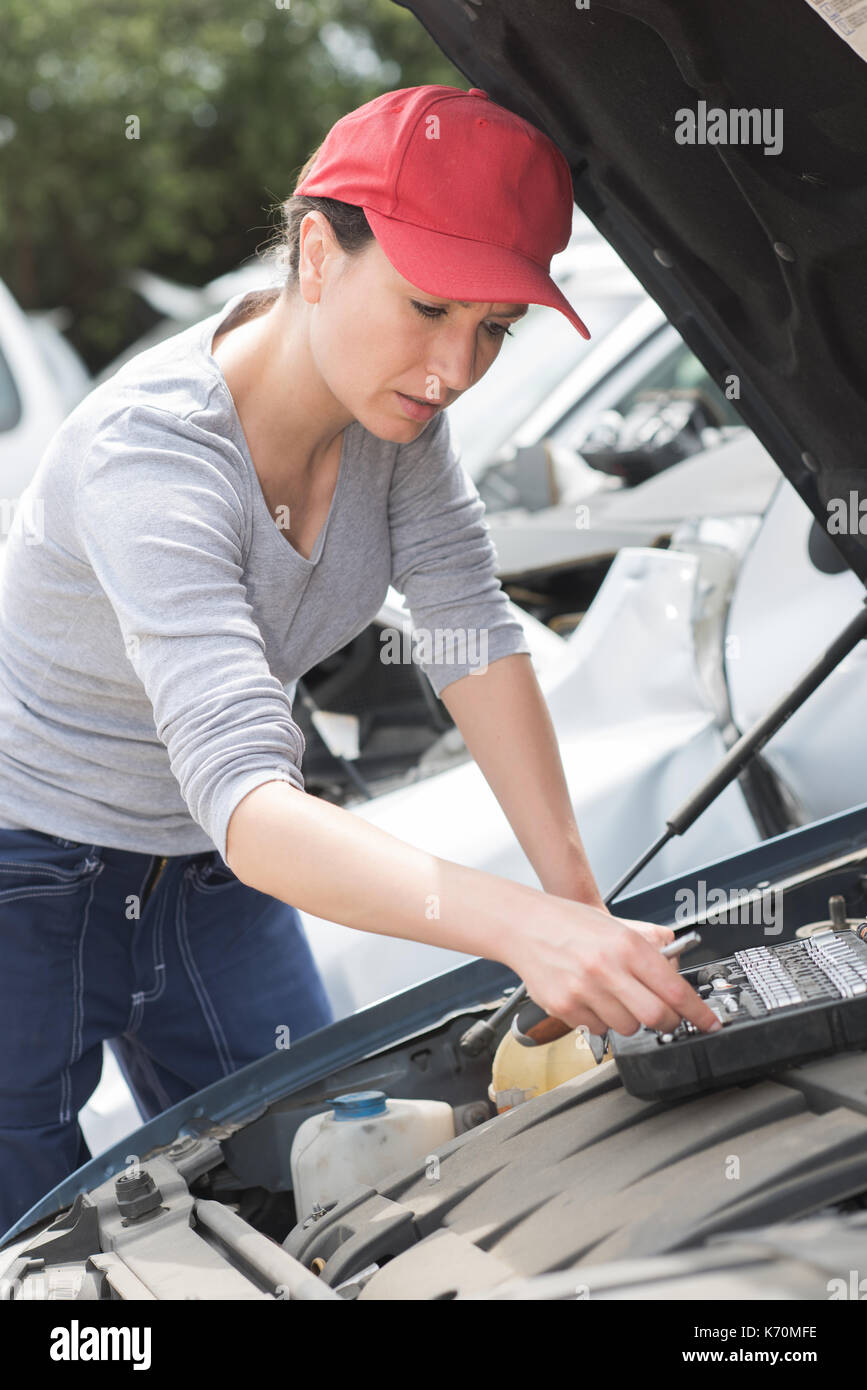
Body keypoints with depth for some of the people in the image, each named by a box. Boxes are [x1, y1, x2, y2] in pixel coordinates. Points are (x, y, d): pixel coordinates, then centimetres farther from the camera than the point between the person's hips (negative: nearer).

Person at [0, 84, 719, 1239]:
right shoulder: (150, 453, -35)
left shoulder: (394, 407, -12)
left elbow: (474, 633, -7)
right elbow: (248, 803, -45)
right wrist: (525, 928, -57)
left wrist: (580, 896, -15)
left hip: (205, 882, 7)